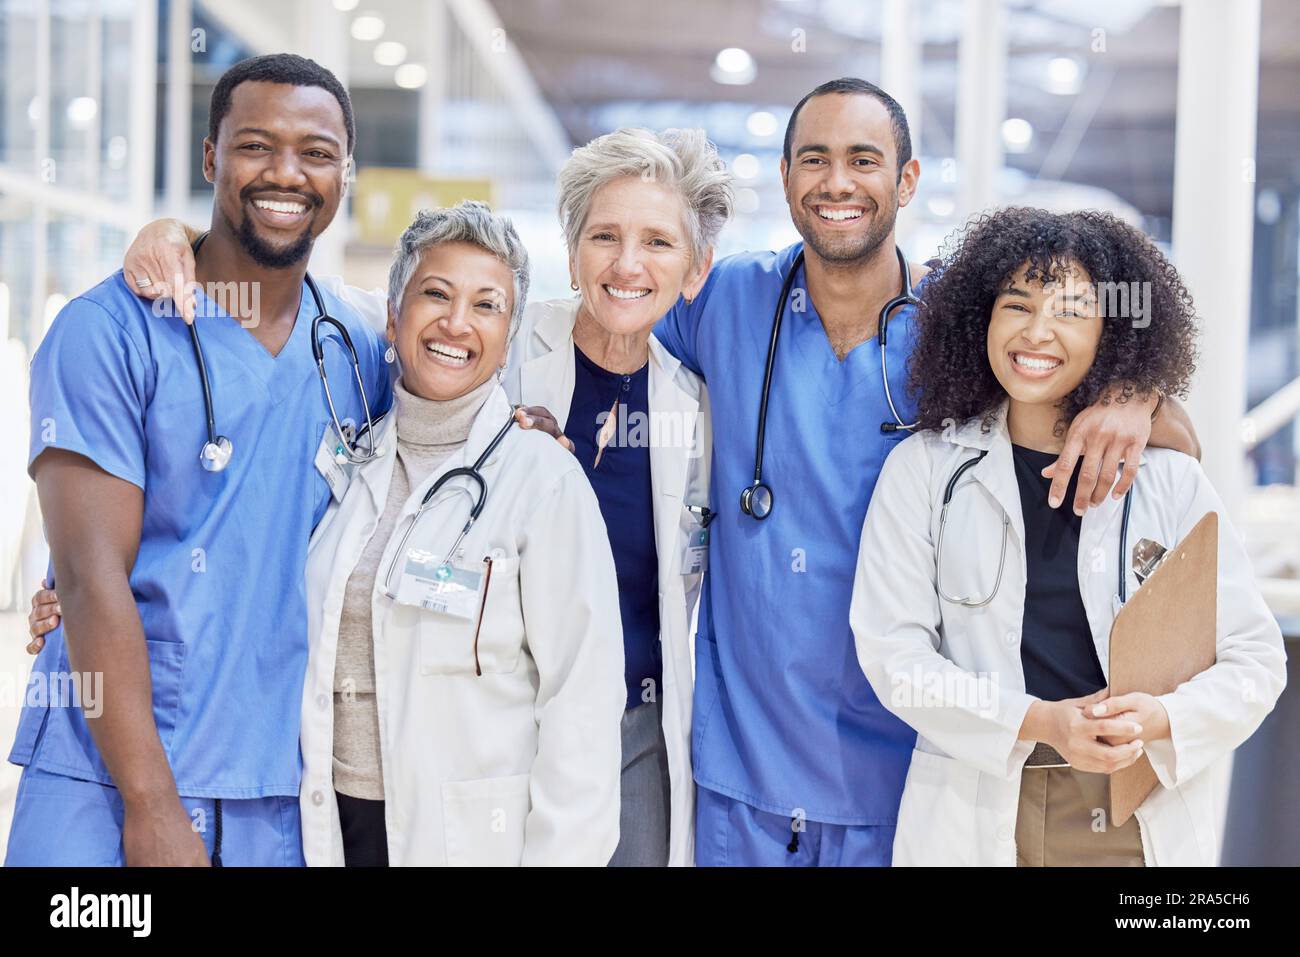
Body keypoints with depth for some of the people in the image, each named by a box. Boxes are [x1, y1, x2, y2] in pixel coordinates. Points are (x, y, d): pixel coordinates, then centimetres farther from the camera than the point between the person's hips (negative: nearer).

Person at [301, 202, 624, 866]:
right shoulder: (353, 462, 4)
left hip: (477, 836, -4)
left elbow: (582, 699, -12)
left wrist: (559, 854, -16)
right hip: (334, 825, 4)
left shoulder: (544, 479, -10)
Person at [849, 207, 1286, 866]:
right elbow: (891, 645, -7)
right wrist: (1038, 722, -19)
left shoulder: (1170, 482, 2)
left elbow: (1253, 658, 3)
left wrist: (1163, 719, -18)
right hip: (973, 816, -1)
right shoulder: (924, 469, 0)